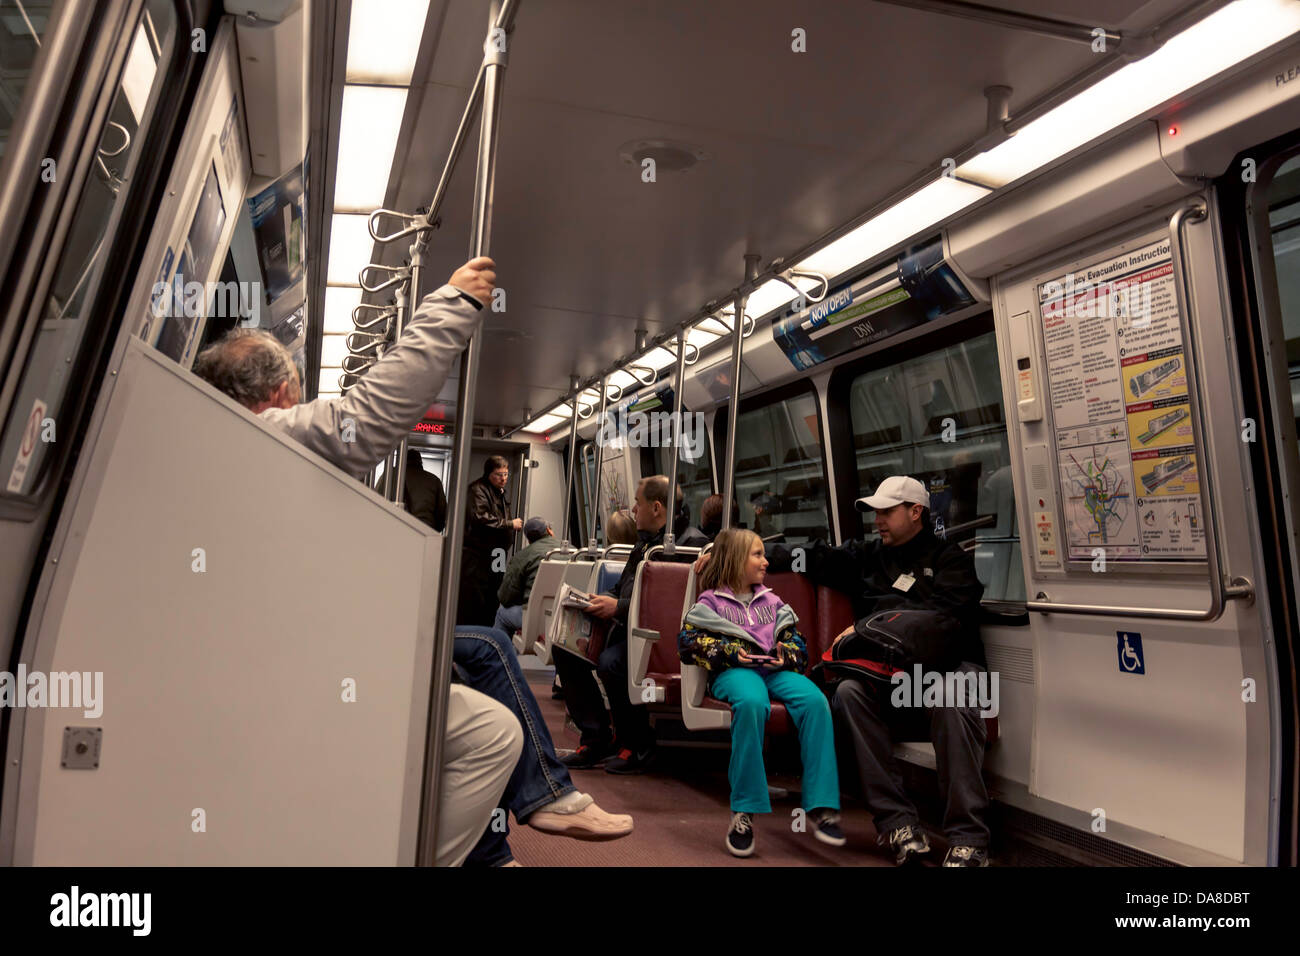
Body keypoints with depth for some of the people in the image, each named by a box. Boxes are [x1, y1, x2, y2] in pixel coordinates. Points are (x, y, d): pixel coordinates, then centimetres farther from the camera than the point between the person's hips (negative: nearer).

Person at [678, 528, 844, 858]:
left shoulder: (770, 600, 26)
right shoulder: (710, 601, 12)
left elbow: (794, 638, 22)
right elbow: (687, 641, 2)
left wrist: (787, 657, -1)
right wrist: (730, 653, -10)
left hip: (776, 669, 4)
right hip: (733, 671, -4)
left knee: (815, 700, -29)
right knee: (752, 702, -40)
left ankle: (821, 805, -26)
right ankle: (744, 810, -31)